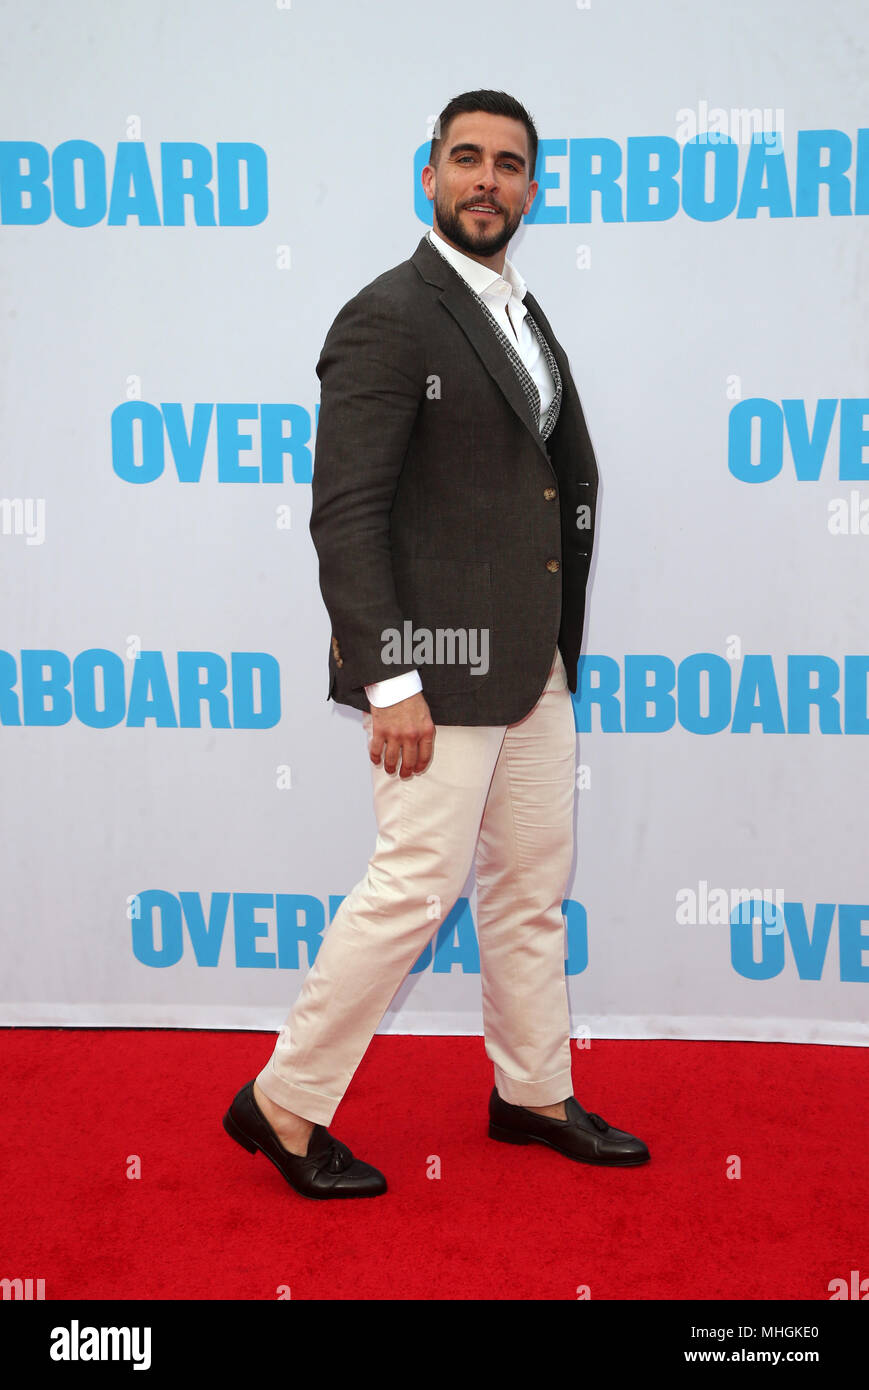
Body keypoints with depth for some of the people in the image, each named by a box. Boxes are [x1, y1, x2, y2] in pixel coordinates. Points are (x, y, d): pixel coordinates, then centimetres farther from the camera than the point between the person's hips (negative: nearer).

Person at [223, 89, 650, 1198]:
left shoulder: (526, 317, 16)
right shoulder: (386, 317, -11)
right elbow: (345, 514, -18)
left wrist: (562, 644, 15)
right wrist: (389, 682, -22)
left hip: (533, 664, 9)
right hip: (440, 663, -9)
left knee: (533, 884, 16)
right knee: (416, 887, -5)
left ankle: (533, 1094, 32)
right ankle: (284, 1105, 13)